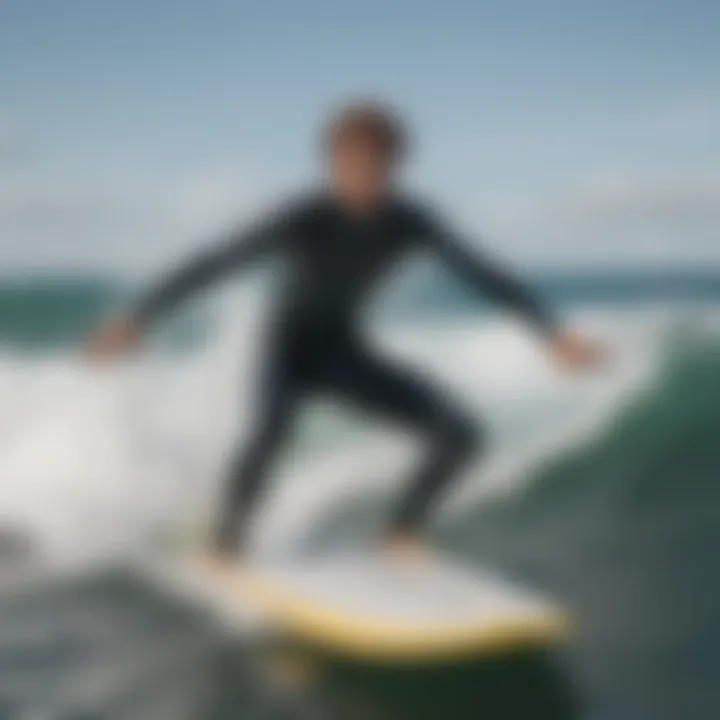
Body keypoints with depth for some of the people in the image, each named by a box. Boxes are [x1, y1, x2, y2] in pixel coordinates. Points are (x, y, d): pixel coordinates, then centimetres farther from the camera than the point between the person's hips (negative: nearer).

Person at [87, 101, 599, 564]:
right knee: (273, 429, -38)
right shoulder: (302, 220, -24)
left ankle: (404, 531, 14)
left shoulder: (410, 222, -13)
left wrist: (550, 331, -9)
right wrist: (138, 320, -25)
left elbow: (482, 274, -7)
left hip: (347, 353, 5)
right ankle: (227, 544, -14)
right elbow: (212, 265, -22)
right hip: (291, 350, -4)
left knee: (463, 434, -5)